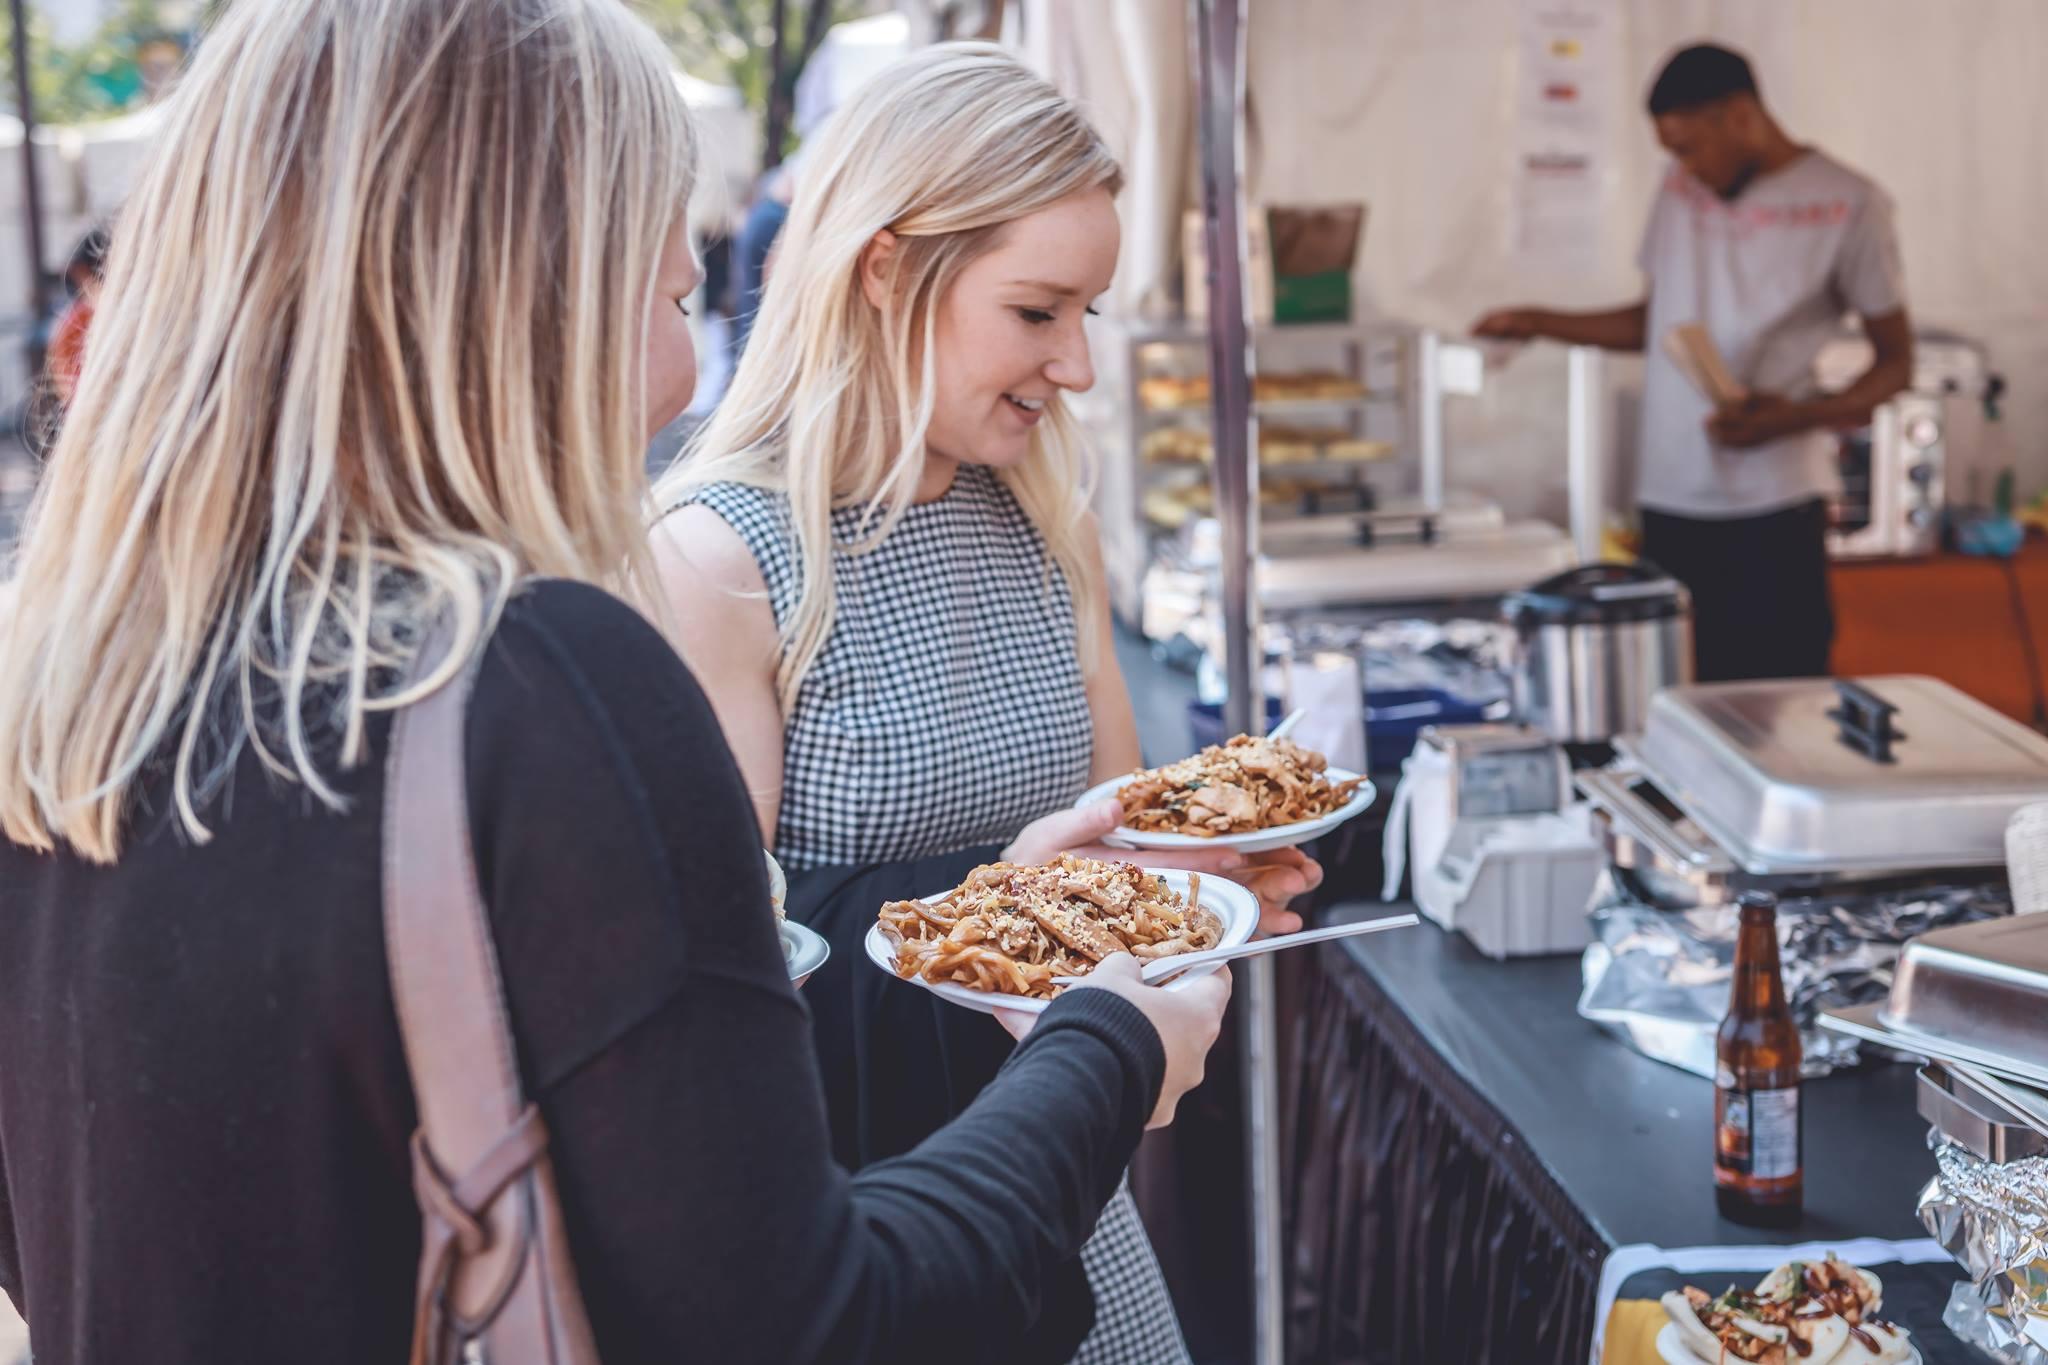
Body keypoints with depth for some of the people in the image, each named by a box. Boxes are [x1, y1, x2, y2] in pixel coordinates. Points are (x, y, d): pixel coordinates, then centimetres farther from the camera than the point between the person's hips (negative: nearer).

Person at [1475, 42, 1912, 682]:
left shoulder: (1847, 205, -3)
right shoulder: (1679, 192, 13)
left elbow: (1895, 361, 1)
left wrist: (1798, 416, -15)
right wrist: (1538, 323, 18)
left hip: (1775, 508, -4)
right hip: (1671, 500, 4)